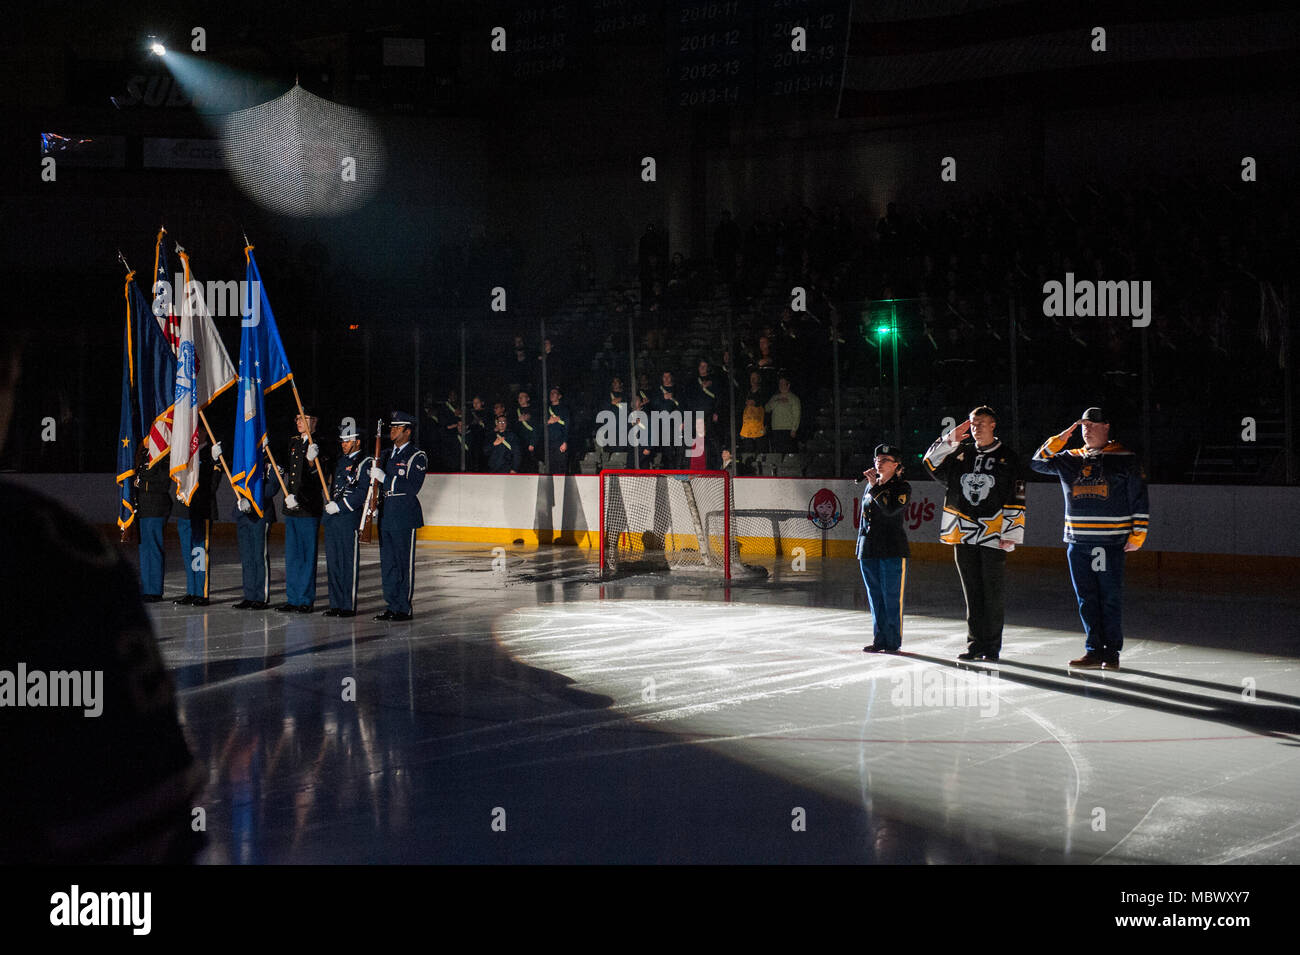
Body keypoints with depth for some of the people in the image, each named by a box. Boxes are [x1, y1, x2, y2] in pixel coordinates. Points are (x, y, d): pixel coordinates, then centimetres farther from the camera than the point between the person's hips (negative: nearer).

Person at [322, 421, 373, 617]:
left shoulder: (365, 463, -5)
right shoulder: (340, 461, 20)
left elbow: (362, 492, -14)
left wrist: (340, 506, -16)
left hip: (350, 517, -8)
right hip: (331, 517, 8)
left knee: (348, 563, -5)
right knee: (333, 562, 9)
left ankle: (349, 606, -2)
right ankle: (336, 605, 15)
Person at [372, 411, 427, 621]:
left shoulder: (417, 457, -5)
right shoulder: (386, 455, 18)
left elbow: (412, 487, -16)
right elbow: (377, 482, 23)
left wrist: (385, 478, -18)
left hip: (405, 517, -7)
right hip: (386, 516, 7)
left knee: (404, 564, -5)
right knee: (387, 564, 9)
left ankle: (404, 608, -1)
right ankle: (392, 606, 15)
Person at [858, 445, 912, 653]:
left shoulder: (902, 487, -4)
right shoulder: (869, 487, 15)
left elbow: (890, 509, -22)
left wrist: (875, 487, -20)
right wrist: (860, 547, 19)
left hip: (893, 550, -6)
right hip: (868, 550, 6)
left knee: (892, 599, -4)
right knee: (875, 598, 9)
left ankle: (893, 642, 2)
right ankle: (879, 640, 16)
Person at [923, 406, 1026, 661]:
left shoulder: (1007, 458, 2)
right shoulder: (961, 454, 12)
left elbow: (1016, 501, -1)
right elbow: (932, 463, 9)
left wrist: (1010, 534, -7)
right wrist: (950, 440, -1)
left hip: (993, 536, -4)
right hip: (964, 535, 4)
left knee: (992, 594, -1)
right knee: (972, 593, 8)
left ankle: (992, 646, 6)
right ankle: (975, 643, 15)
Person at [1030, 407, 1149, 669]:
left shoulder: (1124, 459, 2)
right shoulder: (1070, 459, 14)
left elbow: (1139, 497, 1)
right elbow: (1038, 463, 11)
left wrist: (1138, 534, -4)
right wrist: (1060, 440, 1)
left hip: (1111, 541, -4)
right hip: (1077, 540, 4)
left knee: (1110, 598, 0)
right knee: (1086, 598, 5)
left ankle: (1112, 652, 8)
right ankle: (1094, 651, 11)